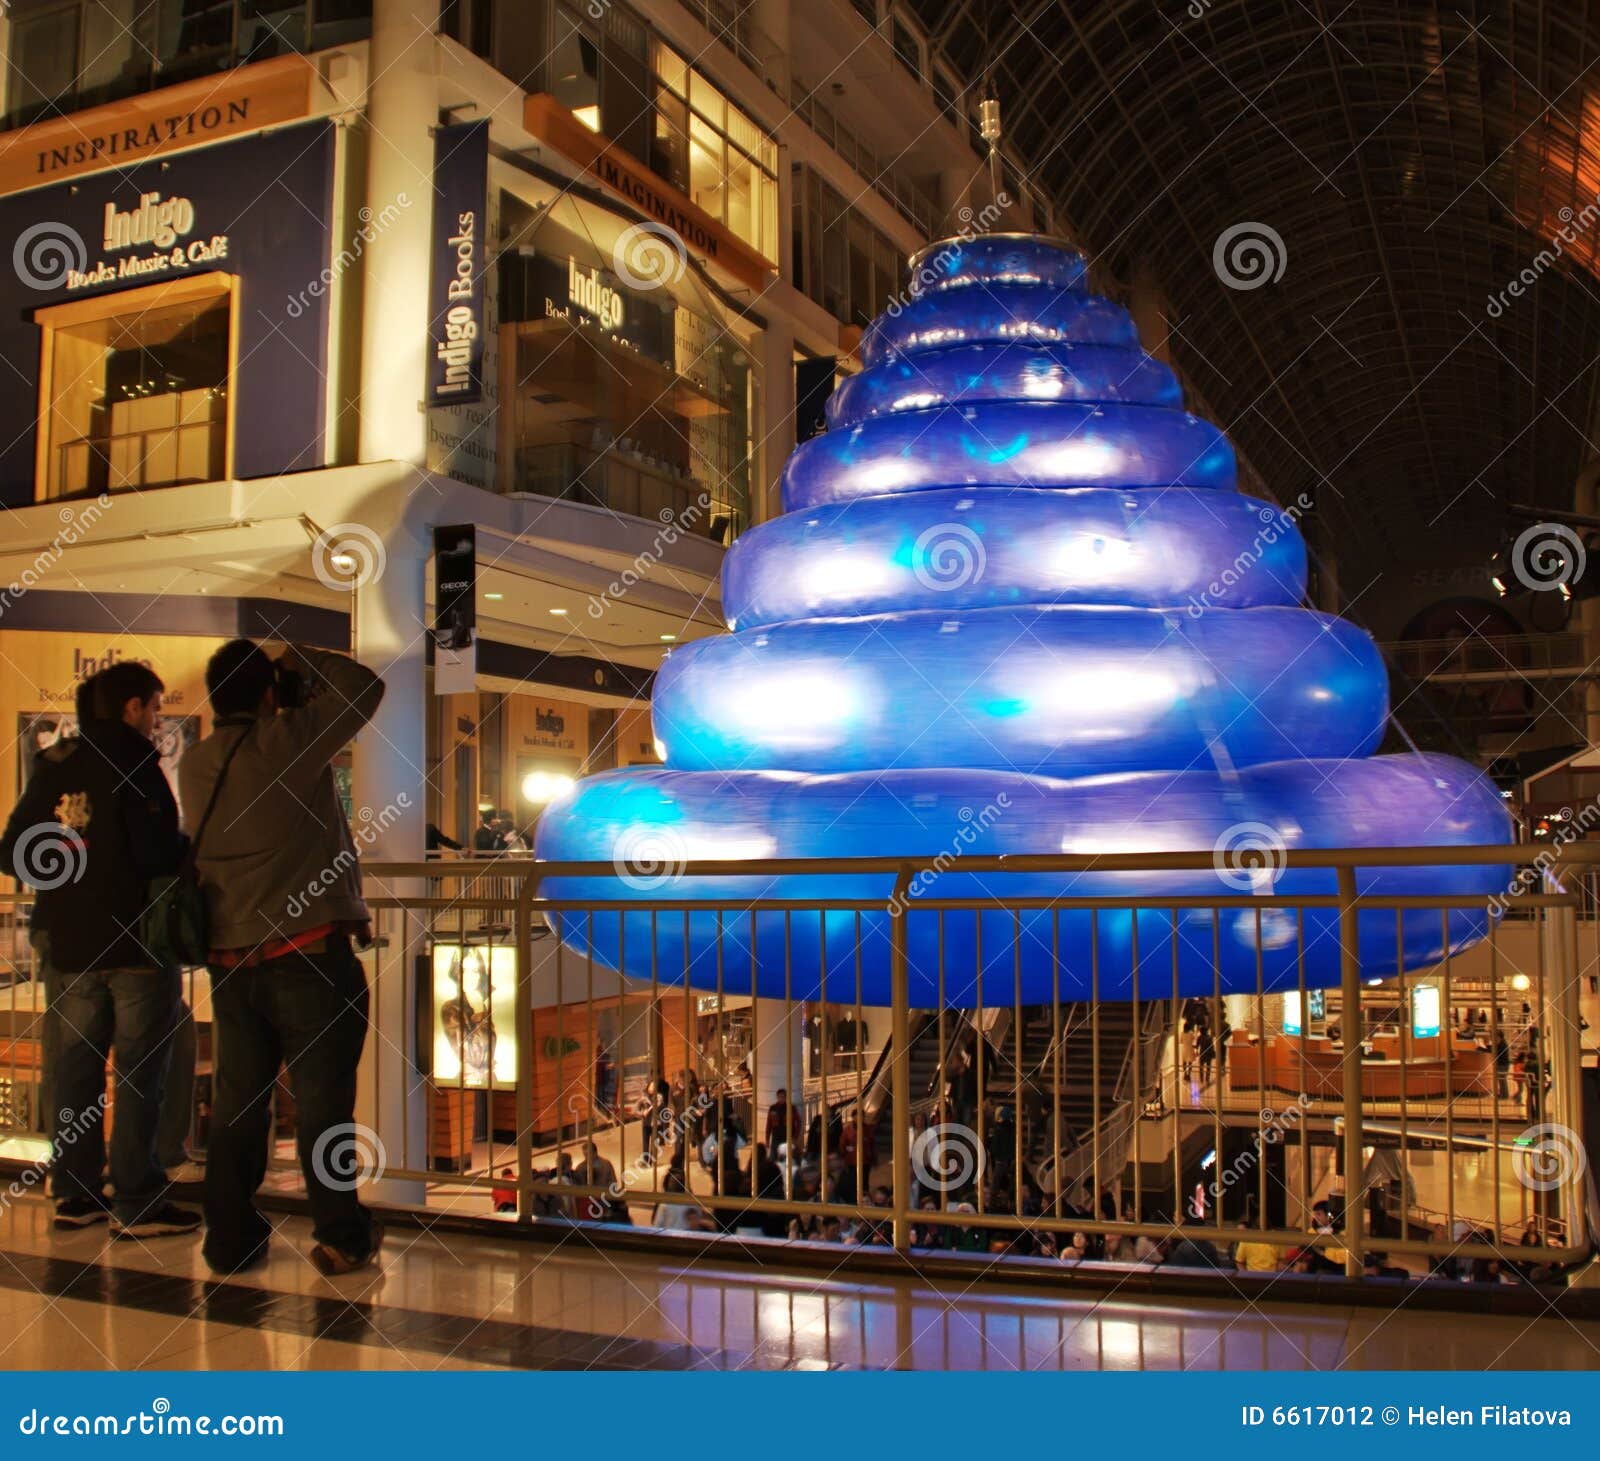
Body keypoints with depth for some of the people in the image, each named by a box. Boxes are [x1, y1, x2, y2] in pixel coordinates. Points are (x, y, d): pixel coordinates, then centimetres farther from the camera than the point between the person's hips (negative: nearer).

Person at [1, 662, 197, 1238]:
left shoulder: (52, 765, 7)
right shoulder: (134, 765, -12)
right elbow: (160, 857, -20)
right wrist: (191, 850, -1)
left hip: (68, 945, 6)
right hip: (138, 943, -6)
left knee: (75, 1067, 13)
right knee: (139, 1073, 0)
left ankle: (74, 1194, 20)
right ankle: (136, 1205, 3)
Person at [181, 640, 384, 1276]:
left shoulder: (194, 765, 7)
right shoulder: (286, 741, -9)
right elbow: (365, 688, -1)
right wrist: (303, 659, 12)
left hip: (229, 959, 6)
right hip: (309, 954, -6)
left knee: (236, 1101, 13)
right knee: (322, 1099, 1)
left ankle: (230, 1238, 20)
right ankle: (341, 1238, 7)